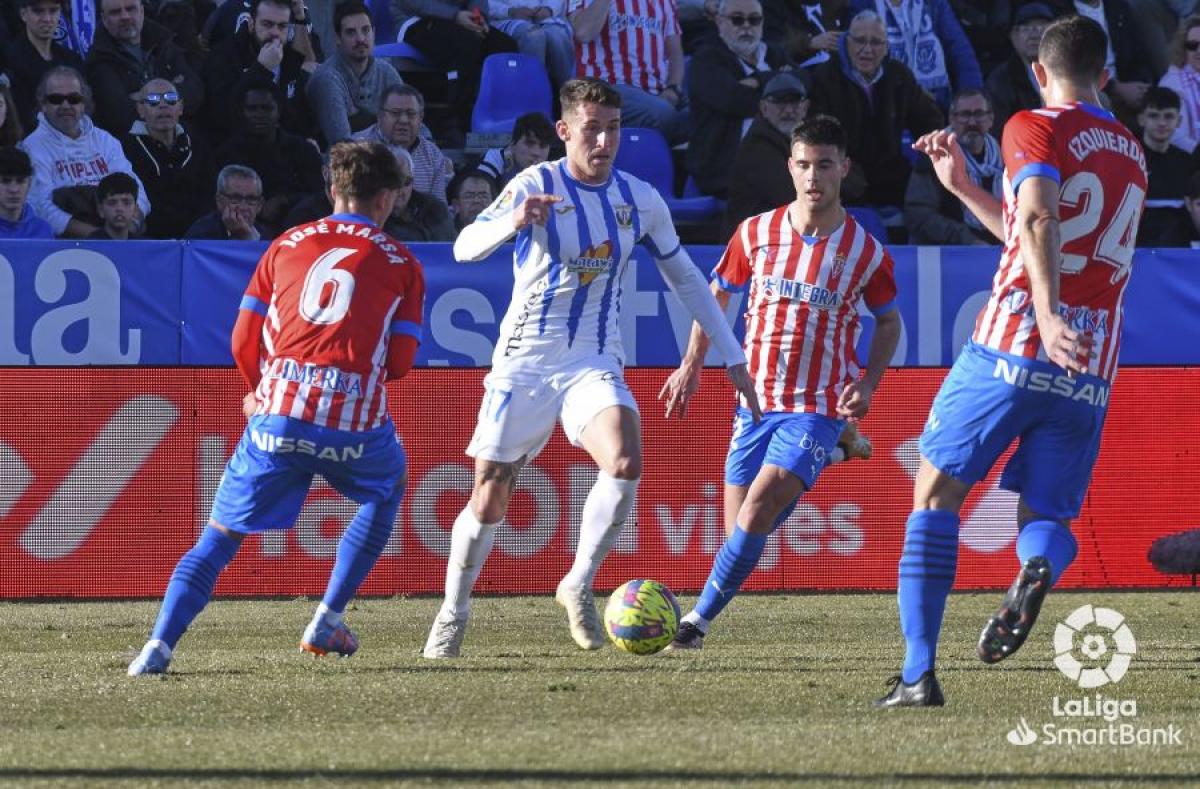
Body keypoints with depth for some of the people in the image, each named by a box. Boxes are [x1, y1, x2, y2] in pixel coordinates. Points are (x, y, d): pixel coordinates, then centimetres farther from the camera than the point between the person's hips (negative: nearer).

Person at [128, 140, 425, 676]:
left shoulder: (286, 245, 15)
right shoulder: (401, 263, 11)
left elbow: (244, 341, 14)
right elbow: (399, 362, 8)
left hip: (277, 415, 1)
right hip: (356, 422, -1)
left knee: (220, 534, 9)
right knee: (386, 492, 31)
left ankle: (159, 645, -11)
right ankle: (328, 621, 23)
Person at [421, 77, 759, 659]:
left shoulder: (641, 201, 2)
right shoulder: (535, 186, -8)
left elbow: (685, 278, 14)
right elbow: (465, 247, -20)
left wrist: (731, 355, 12)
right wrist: (512, 223, -41)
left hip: (593, 364, 2)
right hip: (523, 363, -2)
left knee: (625, 465, -26)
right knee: (489, 501, 1)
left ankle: (578, 586, -7)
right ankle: (452, 615, 23)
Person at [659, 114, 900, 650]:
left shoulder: (865, 251, -4)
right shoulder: (757, 233, 1)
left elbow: (889, 322, 10)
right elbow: (717, 294, 16)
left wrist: (867, 386, -4)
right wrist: (692, 364, 8)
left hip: (818, 409, -4)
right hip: (755, 401, 4)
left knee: (755, 514, -19)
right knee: (739, 532, 1)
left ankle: (698, 620, -15)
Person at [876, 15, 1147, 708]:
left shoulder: (1036, 128, 0)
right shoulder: (1133, 155, 21)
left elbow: (1039, 219, -20)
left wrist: (1047, 314, -32)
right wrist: (963, 188, 36)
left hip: (1012, 350, -5)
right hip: (1090, 375, 5)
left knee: (937, 493, 6)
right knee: (1046, 516, 12)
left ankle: (919, 672, -7)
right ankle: (1041, 567, -28)